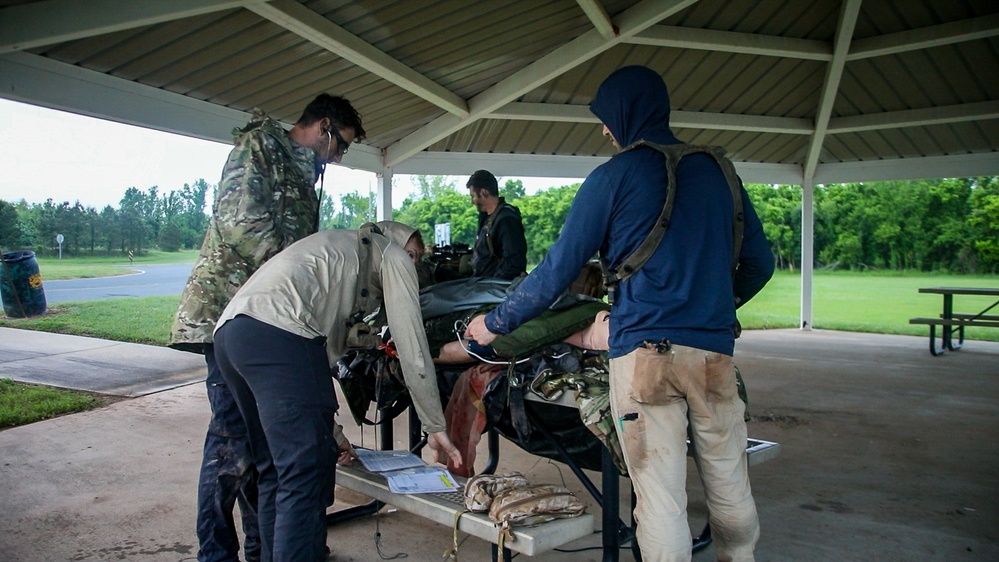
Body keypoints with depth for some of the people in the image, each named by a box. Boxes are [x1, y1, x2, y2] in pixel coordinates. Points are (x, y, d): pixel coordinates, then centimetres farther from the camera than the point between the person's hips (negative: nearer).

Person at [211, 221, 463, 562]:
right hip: (277, 333, -10)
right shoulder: (392, 255, 16)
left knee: (276, 470, 18)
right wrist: (435, 427, 12)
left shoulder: (338, 250, 39)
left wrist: (329, 431, 36)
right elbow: (411, 346, 8)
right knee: (307, 474, -8)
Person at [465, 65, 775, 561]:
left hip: (646, 353, -4)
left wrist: (495, 323, 10)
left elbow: (559, 269, -1)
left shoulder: (615, 175, -1)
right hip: (715, 353, 5)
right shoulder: (716, 170, 13)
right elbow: (759, 264, 16)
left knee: (660, 497, 2)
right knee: (730, 488, 16)